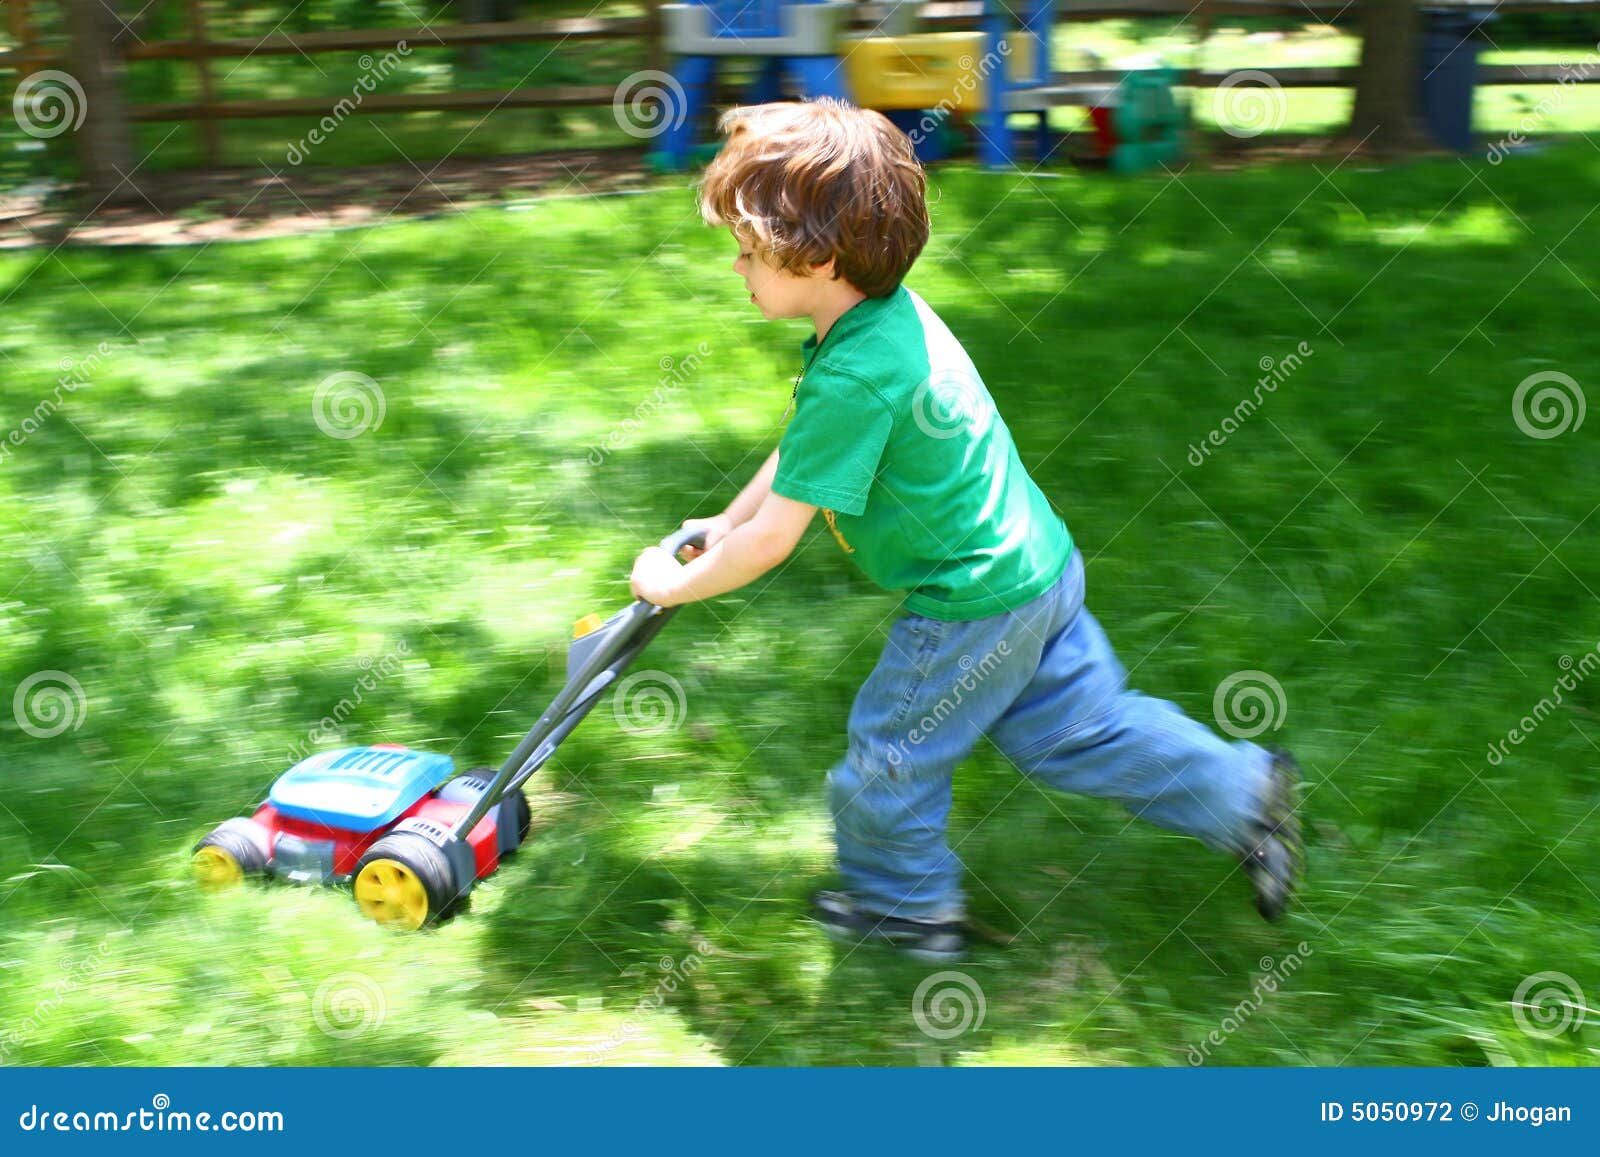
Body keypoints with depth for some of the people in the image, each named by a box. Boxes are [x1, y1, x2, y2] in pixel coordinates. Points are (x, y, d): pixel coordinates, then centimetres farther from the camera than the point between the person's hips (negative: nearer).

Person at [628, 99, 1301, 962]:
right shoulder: (889, 314, 0)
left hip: (973, 607, -9)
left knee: (891, 750, 13)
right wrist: (724, 523, 21)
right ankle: (1243, 794, 25)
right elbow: (805, 445, 16)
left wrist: (672, 584, -8)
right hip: (1037, 565, 9)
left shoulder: (854, 377, -29)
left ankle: (902, 903, 35)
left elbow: (771, 542, -23)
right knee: (1080, 729, 22)